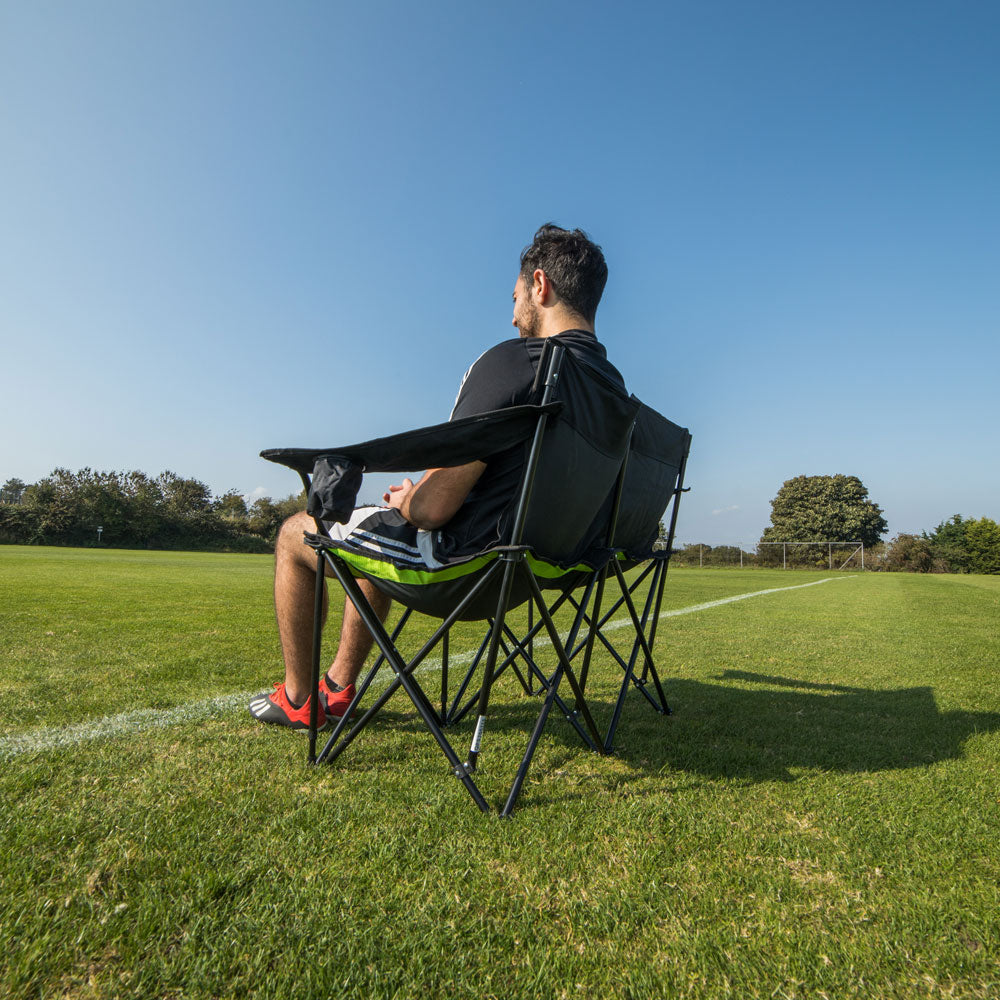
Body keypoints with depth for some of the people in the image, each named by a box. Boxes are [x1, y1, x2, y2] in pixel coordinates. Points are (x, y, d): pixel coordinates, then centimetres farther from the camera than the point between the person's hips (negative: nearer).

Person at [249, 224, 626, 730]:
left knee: (294, 533, 13)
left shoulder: (509, 361, -23)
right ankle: (339, 687, 39)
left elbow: (434, 507, -24)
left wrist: (405, 500, 1)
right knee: (382, 527, 32)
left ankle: (297, 699, 27)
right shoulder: (612, 383, 4)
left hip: (459, 560, -8)